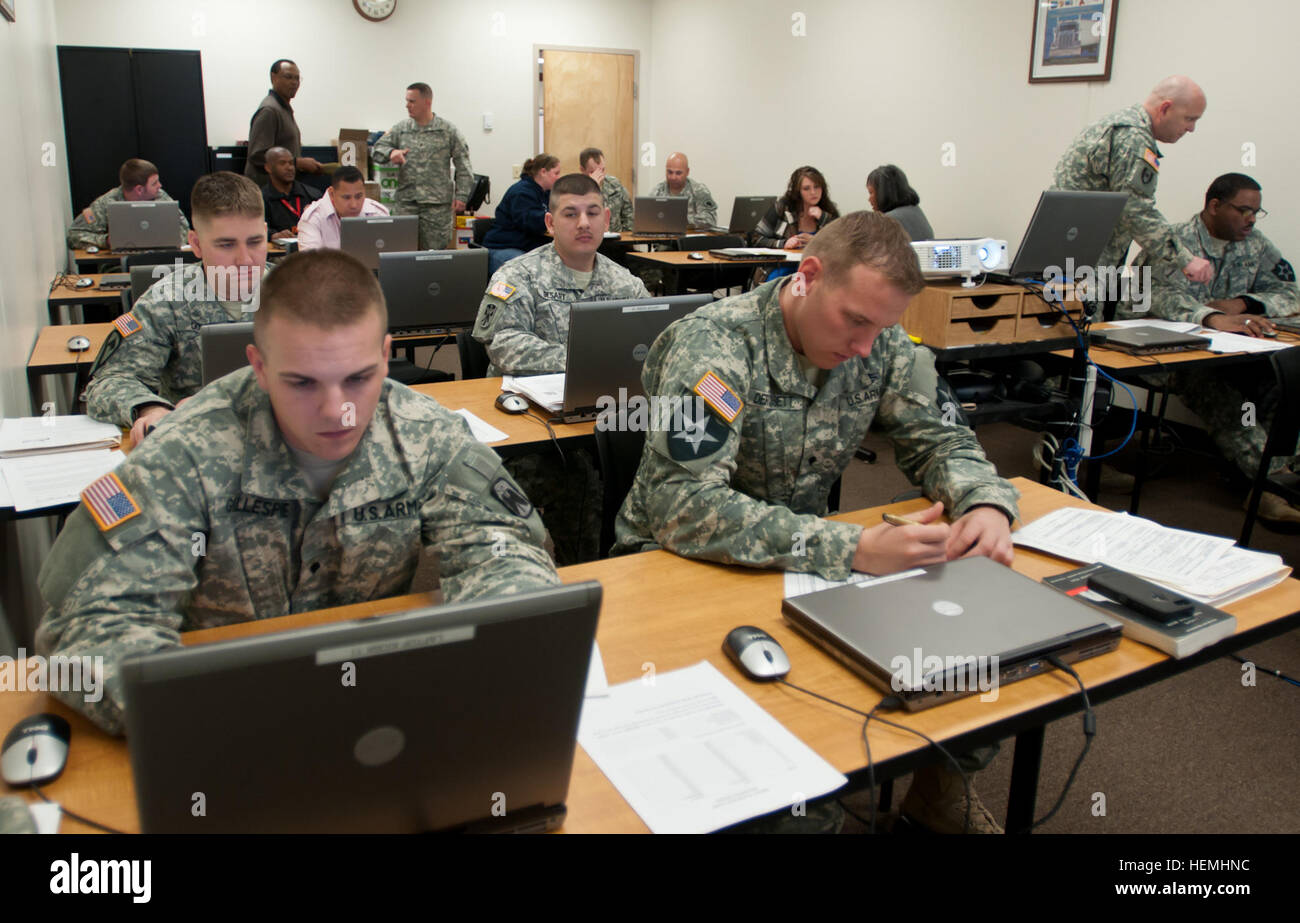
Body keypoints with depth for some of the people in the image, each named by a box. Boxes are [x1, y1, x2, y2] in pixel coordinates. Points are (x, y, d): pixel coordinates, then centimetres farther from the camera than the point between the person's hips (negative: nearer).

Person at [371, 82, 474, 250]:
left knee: (435, 251, 1)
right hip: (406, 202, 3)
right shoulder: (400, 129, 10)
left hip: (437, 204, -3)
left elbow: (463, 166, 1)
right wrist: (391, 152, -12)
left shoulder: (448, 131, 2)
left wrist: (461, 196, -6)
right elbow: (376, 149, 10)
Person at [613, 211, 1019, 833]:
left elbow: (938, 439, 3)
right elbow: (686, 509, -34)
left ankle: (941, 788, 16)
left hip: (809, 545, 5)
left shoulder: (880, 344, -6)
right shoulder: (713, 345, -25)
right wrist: (853, 549, -41)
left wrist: (987, 501, -21)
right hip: (677, 554, -5)